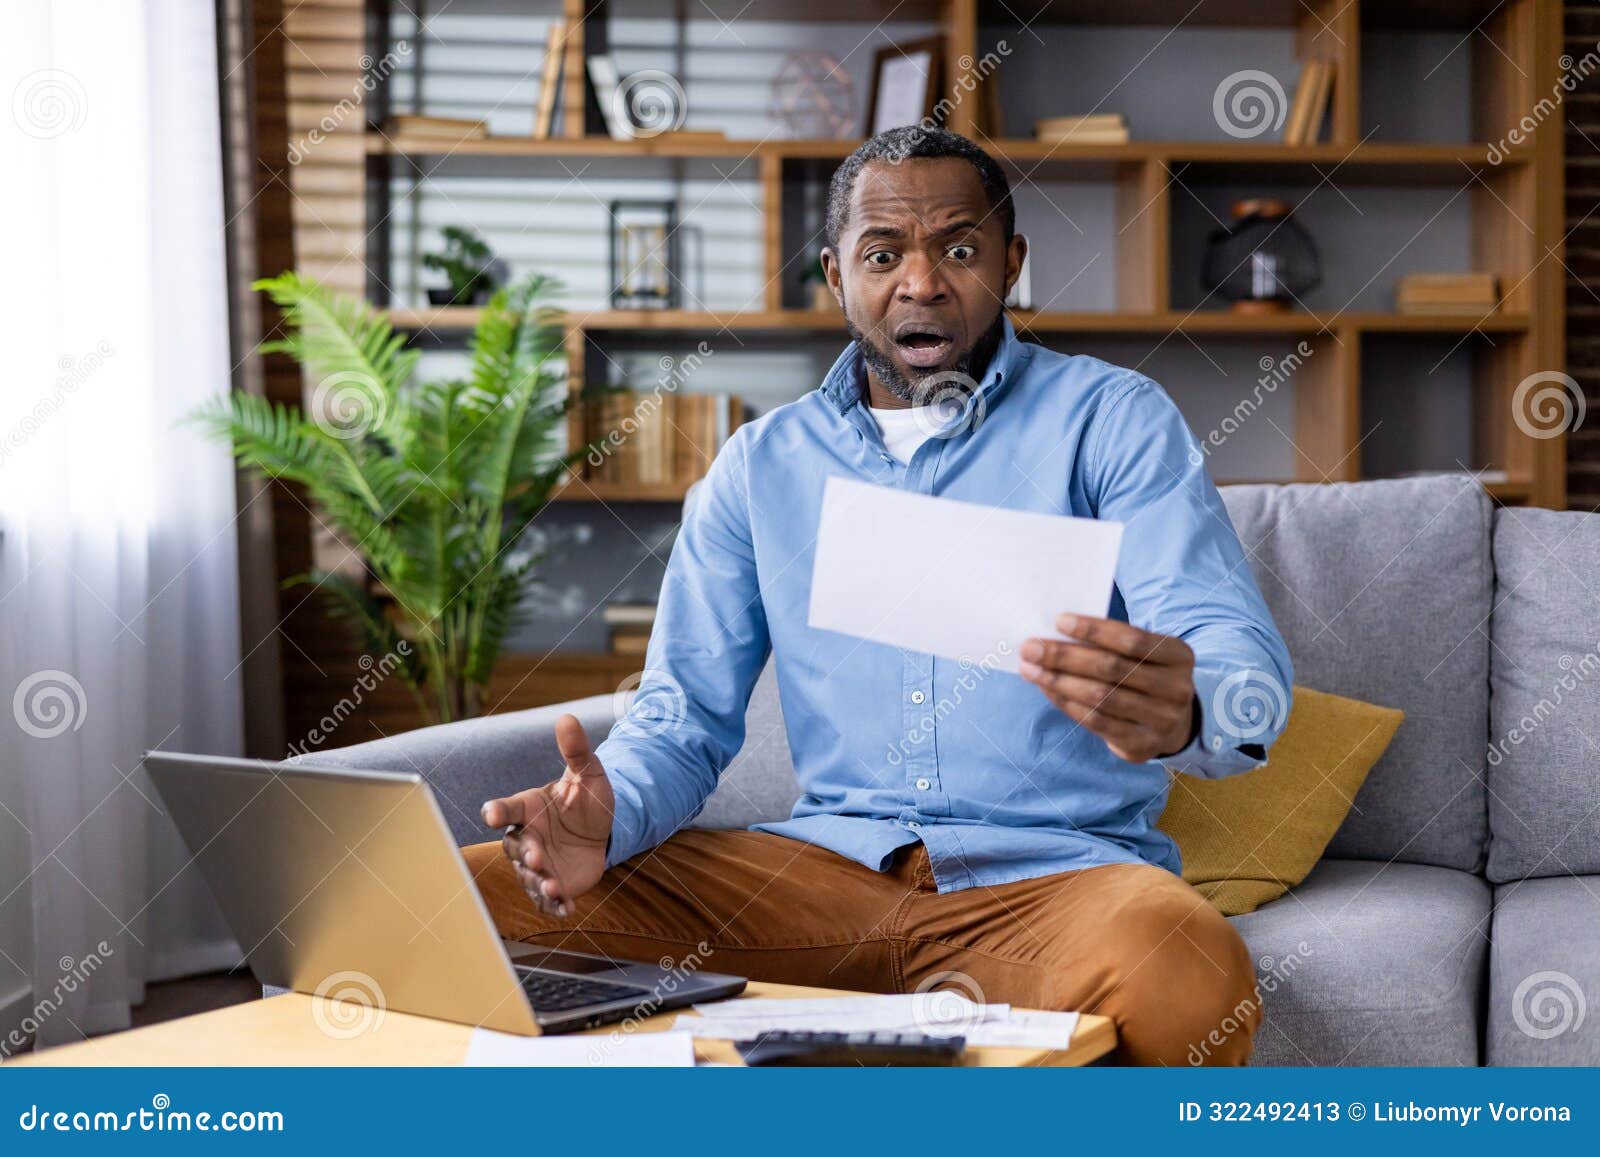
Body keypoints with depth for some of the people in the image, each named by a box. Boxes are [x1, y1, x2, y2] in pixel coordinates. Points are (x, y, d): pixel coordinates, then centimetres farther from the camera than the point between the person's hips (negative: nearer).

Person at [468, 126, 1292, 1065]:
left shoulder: (1112, 418, 3)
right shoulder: (762, 464, 14)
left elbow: (1247, 667, -10)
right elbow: (685, 721, 10)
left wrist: (1178, 715, -37)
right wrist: (606, 817, -15)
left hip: (1055, 872, -2)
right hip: (828, 860, 3)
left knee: (1193, 983, -38)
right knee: (473, 900, -16)